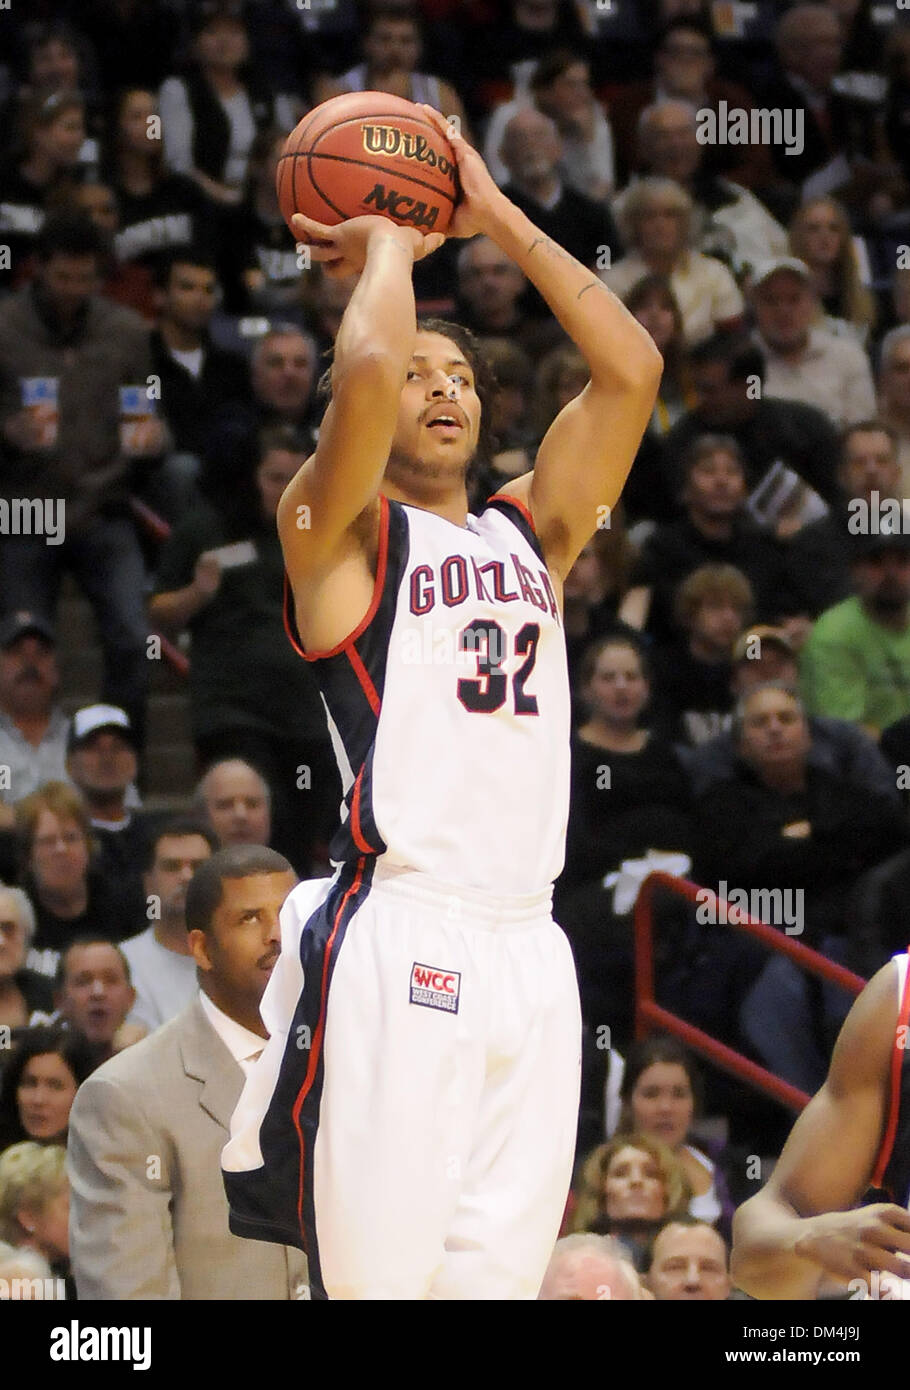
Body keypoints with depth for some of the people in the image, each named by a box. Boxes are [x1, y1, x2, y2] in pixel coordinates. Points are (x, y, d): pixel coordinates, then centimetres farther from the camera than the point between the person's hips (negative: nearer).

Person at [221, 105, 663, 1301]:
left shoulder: (527, 530, 20)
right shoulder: (339, 530, 3)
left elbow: (631, 370, 11)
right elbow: (366, 371, -16)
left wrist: (497, 219, 12)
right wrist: (386, 246, 3)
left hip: (529, 946, 6)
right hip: (399, 942, -6)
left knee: (498, 1275, 2)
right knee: (379, 1274, -13)